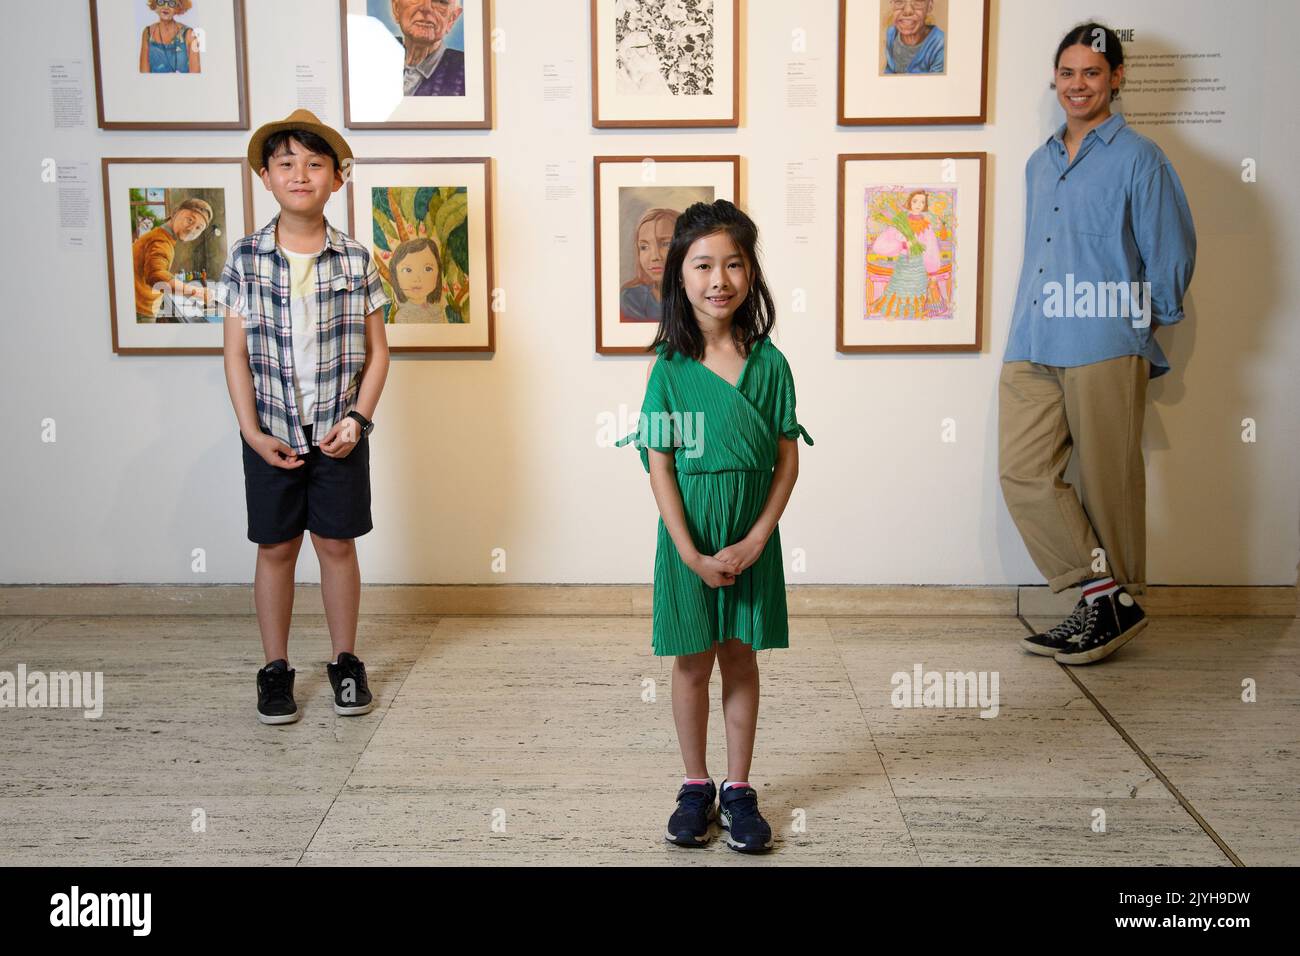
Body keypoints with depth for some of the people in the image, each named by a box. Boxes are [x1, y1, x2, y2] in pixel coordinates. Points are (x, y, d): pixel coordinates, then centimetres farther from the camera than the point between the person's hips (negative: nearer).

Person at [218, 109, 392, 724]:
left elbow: (376, 351, 1)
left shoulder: (355, 260, -2)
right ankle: (275, 670, 21)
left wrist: (358, 418, -10)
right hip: (271, 434, 0)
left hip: (339, 434, 0)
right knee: (276, 549, 8)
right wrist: (253, 432, -9)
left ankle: (345, 662, 23)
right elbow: (237, 353, -2)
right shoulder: (245, 258, -2)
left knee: (337, 545, 8)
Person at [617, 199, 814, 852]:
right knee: (692, 662, 9)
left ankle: (738, 789, 25)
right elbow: (659, 466, -8)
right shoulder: (669, 366, -7)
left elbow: (788, 460, -2)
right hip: (688, 532, -1)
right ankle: (695, 787, 25)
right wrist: (692, 553, -14)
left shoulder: (768, 363, -3)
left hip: (751, 534, 1)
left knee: (741, 657, 12)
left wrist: (755, 540, -10)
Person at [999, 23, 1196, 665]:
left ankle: (1118, 602, 15)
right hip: (1031, 348, 6)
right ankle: (1100, 594, 5)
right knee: (1022, 472, -3)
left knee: (1108, 482, 0)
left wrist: (1139, 324, 5)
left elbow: (1171, 255, 0)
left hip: (1106, 351, -6)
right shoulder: (1039, 164, 20)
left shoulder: (1138, 160, 0)